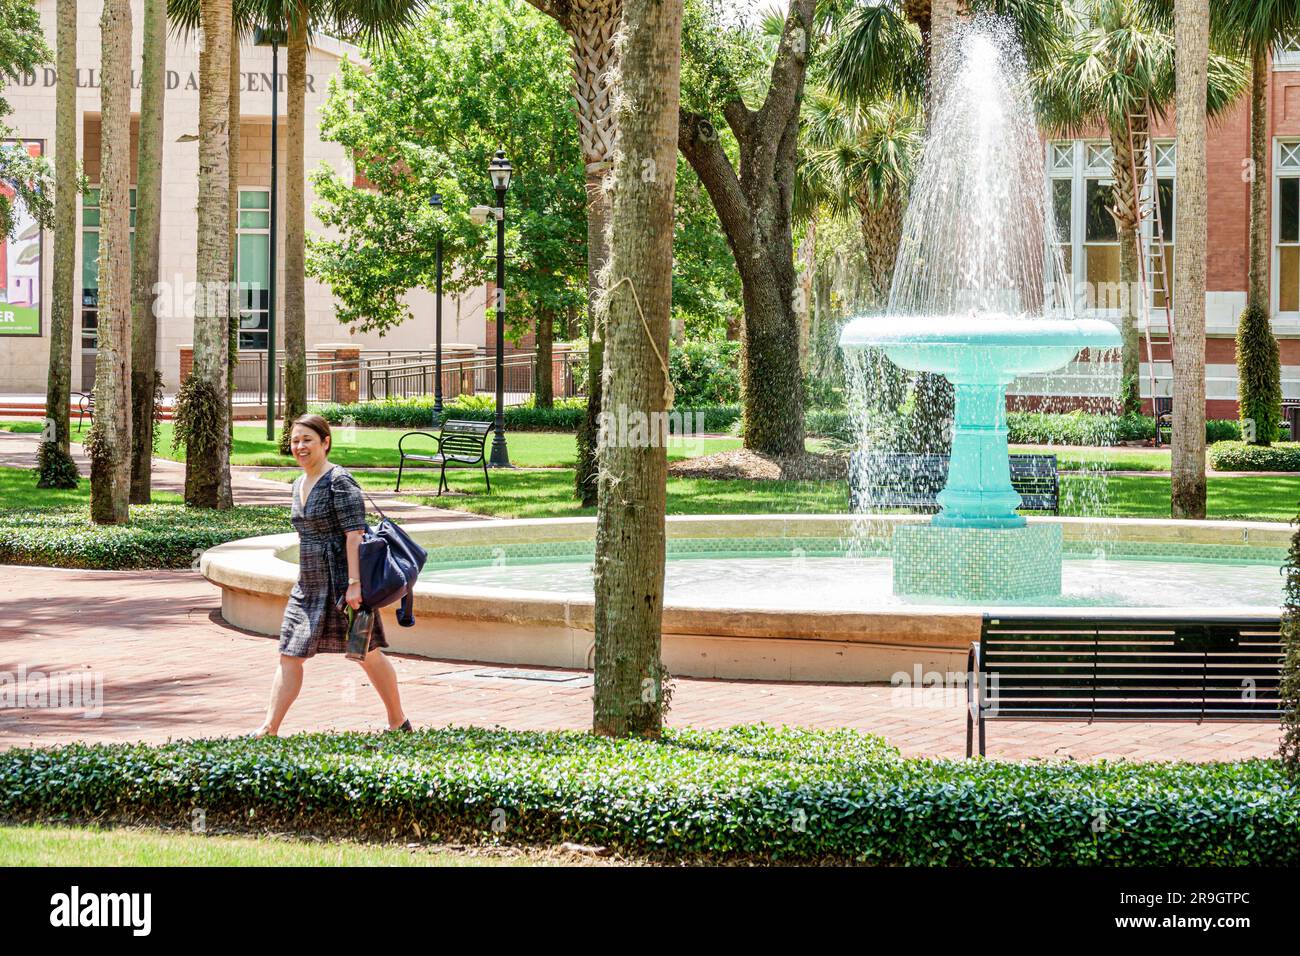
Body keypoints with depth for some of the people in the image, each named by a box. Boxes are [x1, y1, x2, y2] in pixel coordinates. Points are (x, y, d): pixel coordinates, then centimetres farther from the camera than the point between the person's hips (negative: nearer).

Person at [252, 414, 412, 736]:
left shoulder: (340, 482, -14)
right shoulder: (299, 484, 13)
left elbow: (355, 534, -20)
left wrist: (354, 583, -25)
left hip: (342, 582, -8)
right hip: (309, 584, 8)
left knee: (367, 654, 5)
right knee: (289, 656, 1)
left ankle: (399, 723, 20)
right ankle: (269, 729, 0)